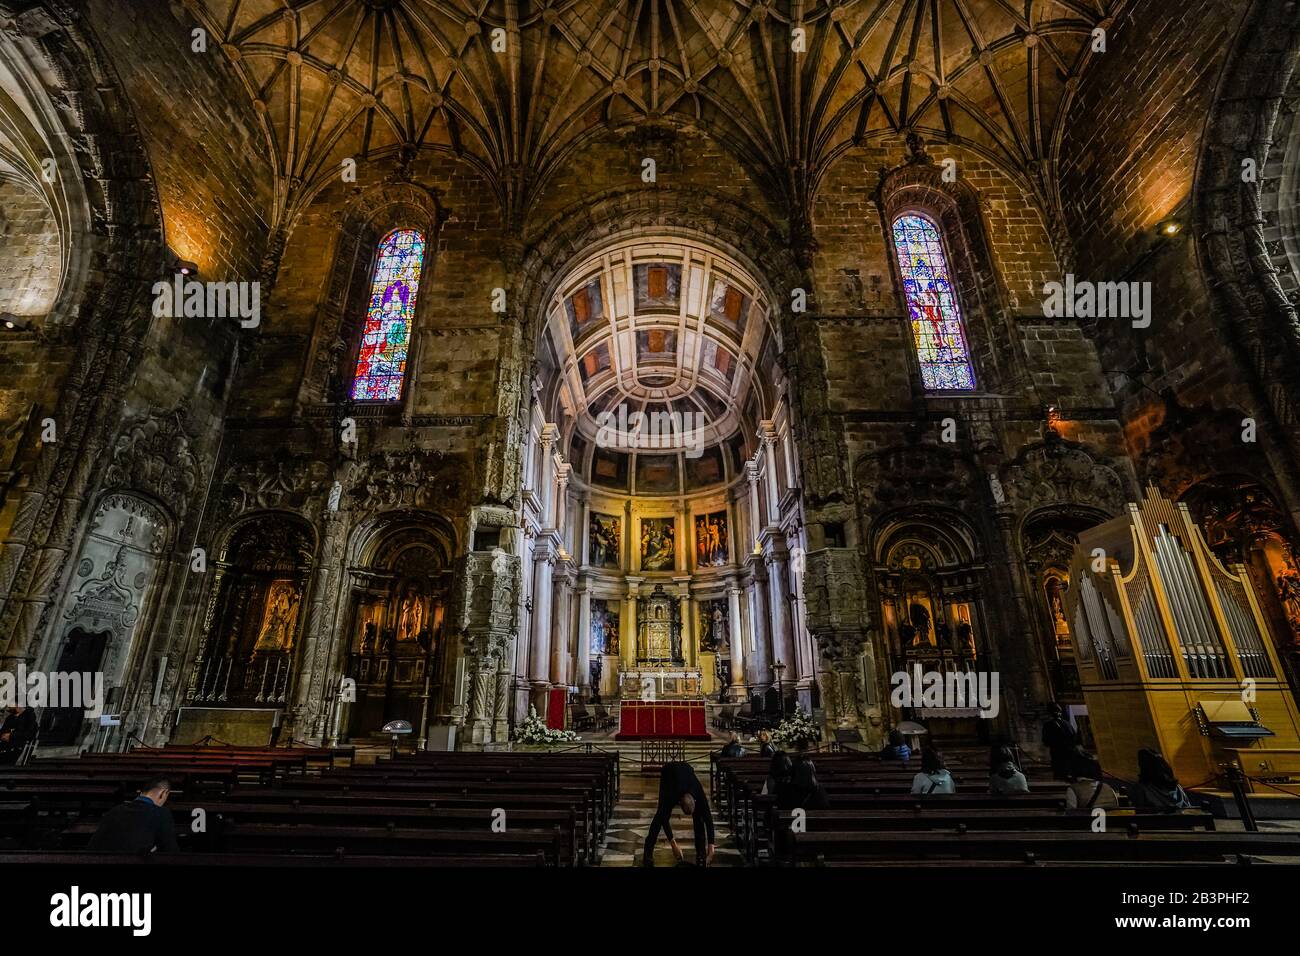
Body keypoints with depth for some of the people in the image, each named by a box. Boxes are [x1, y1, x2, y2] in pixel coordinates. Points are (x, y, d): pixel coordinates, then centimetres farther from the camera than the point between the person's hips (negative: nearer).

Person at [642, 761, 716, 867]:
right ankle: (648, 852, -6)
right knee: (661, 814, -14)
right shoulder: (672, 795, -40)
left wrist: (711, 846, -30)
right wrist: (673, 844, -31)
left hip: (687, 769, 2)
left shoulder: (699, 795, -37)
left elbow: (708, 819, -29)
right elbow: (664, 819, -30)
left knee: (698, 816, -10)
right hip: (668, 771, -2)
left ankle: (701, 852, -1)